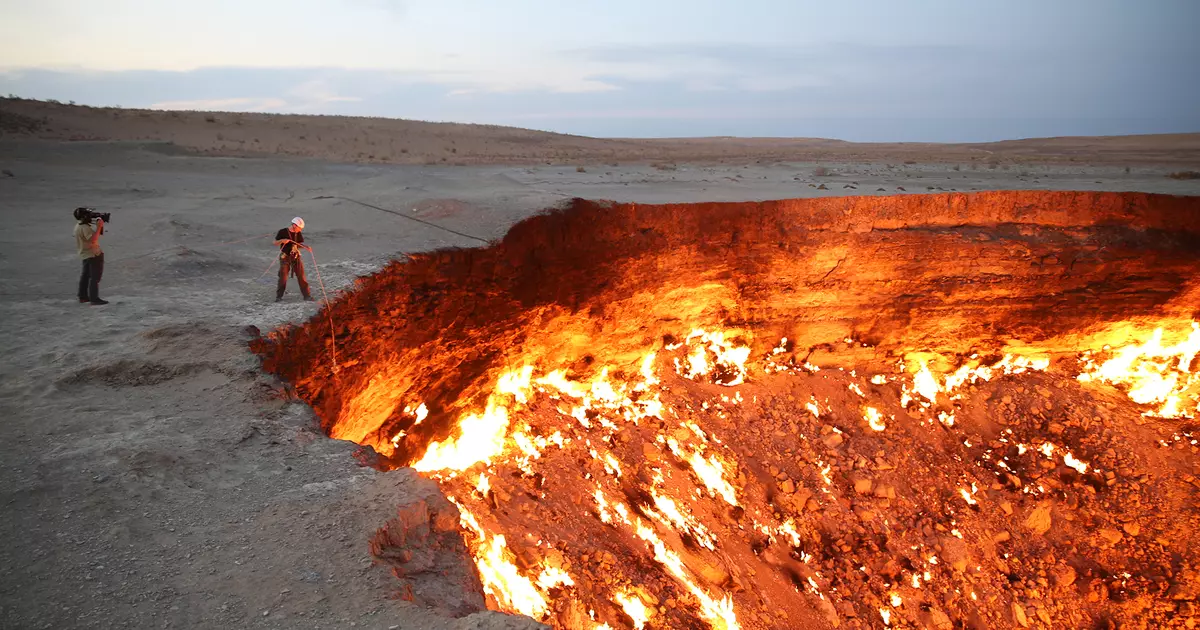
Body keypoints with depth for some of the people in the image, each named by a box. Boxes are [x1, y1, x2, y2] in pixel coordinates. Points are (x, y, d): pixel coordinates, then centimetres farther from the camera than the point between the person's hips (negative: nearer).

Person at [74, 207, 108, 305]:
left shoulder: (78, 226, 11)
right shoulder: (85, 228, -20)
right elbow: (92, 240, -34)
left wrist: (99, 225, 6)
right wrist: (99, 226, -32)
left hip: (85, 254, 10)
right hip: (94, 255, -10)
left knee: (85, 275, 18)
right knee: (95, 277, -7)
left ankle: (83, 297, 27)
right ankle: (94, 299, -9)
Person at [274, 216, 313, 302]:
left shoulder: (298, 234, 0)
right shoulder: (283, 232, -10)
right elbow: (275, 242, -3)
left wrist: (306, 247, -11)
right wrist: (282, 240, -23)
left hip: (296, 257, 3)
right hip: (285, 257, -3)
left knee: (301, 276, 0)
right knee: (283, 277, 3)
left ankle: (306, 295, 4)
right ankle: (279, 296, 17)